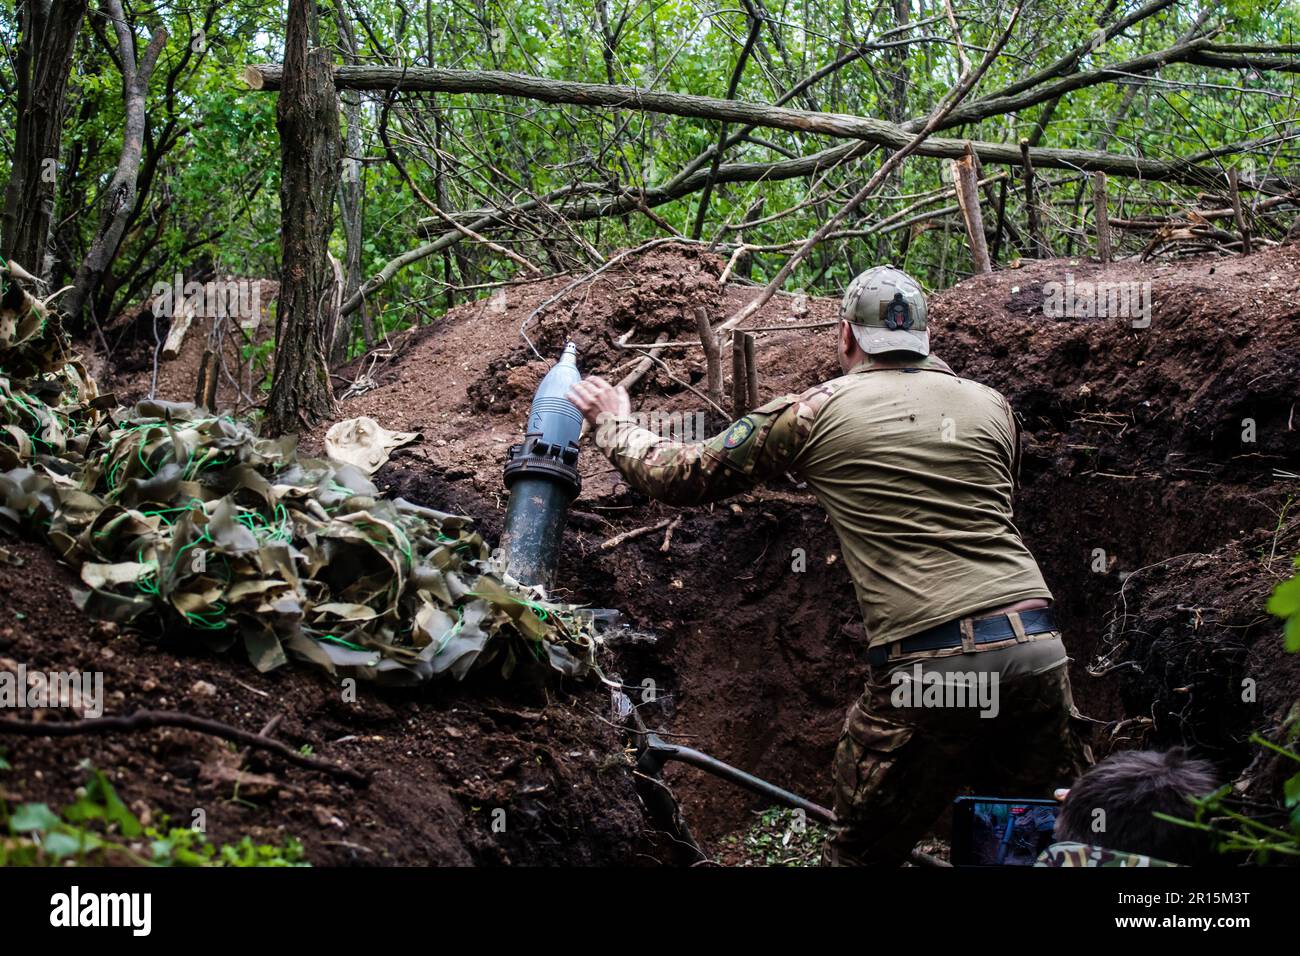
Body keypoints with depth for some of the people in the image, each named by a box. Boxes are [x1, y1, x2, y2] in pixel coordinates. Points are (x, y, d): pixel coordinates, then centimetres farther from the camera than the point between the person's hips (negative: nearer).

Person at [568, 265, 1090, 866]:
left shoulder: (818, 411, 6)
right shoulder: (991, 405, 16)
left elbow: (681, 476, 13)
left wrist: (613, 424, 33)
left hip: (928, 670, -3)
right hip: (1036, 649, 4)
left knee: (859, 854, 11)